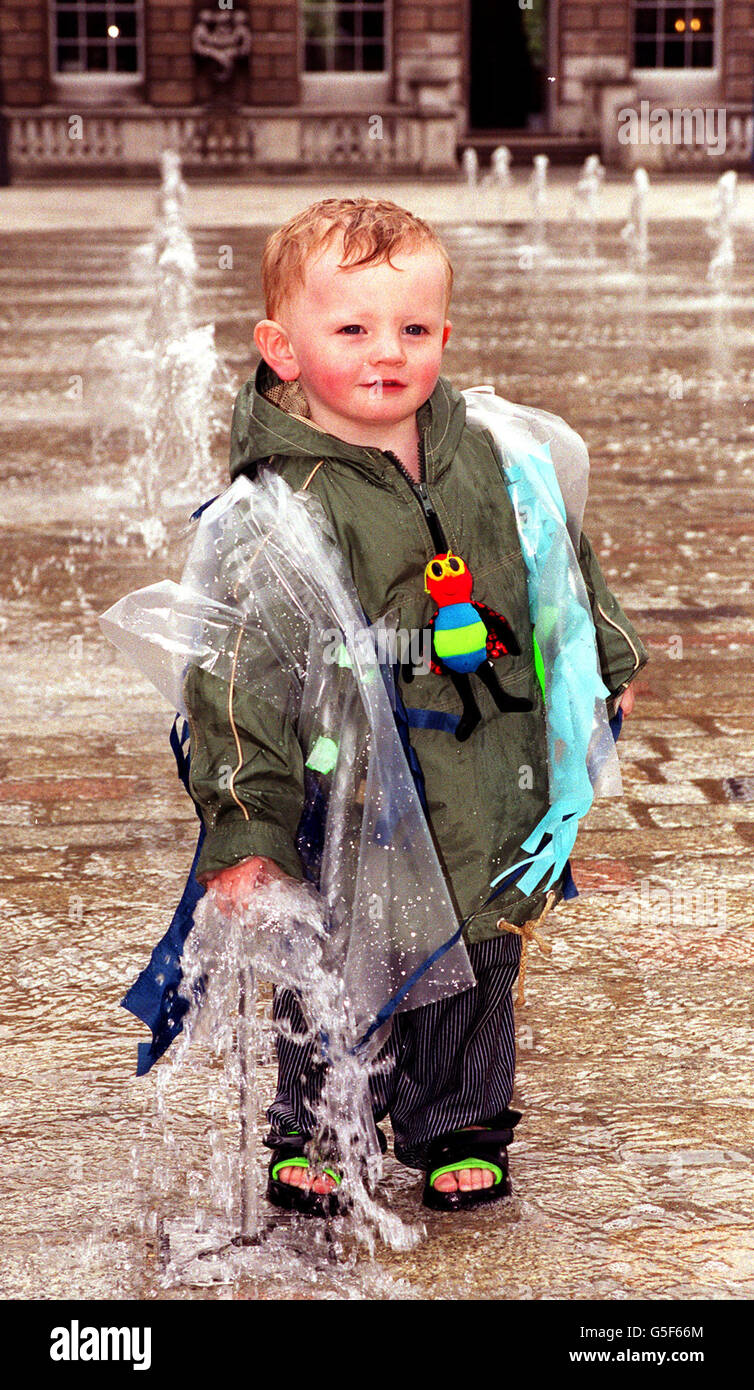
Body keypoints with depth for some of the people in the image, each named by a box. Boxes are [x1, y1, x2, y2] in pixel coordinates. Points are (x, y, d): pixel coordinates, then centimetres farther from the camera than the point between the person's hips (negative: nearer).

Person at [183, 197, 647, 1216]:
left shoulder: (483, 451, 1)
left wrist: (608, 664, 27)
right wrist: (248, 832, -24)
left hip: (491, 786, 5)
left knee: (480, 968, 16)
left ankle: (457, 1129, 37)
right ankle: (312, 1134, 30)